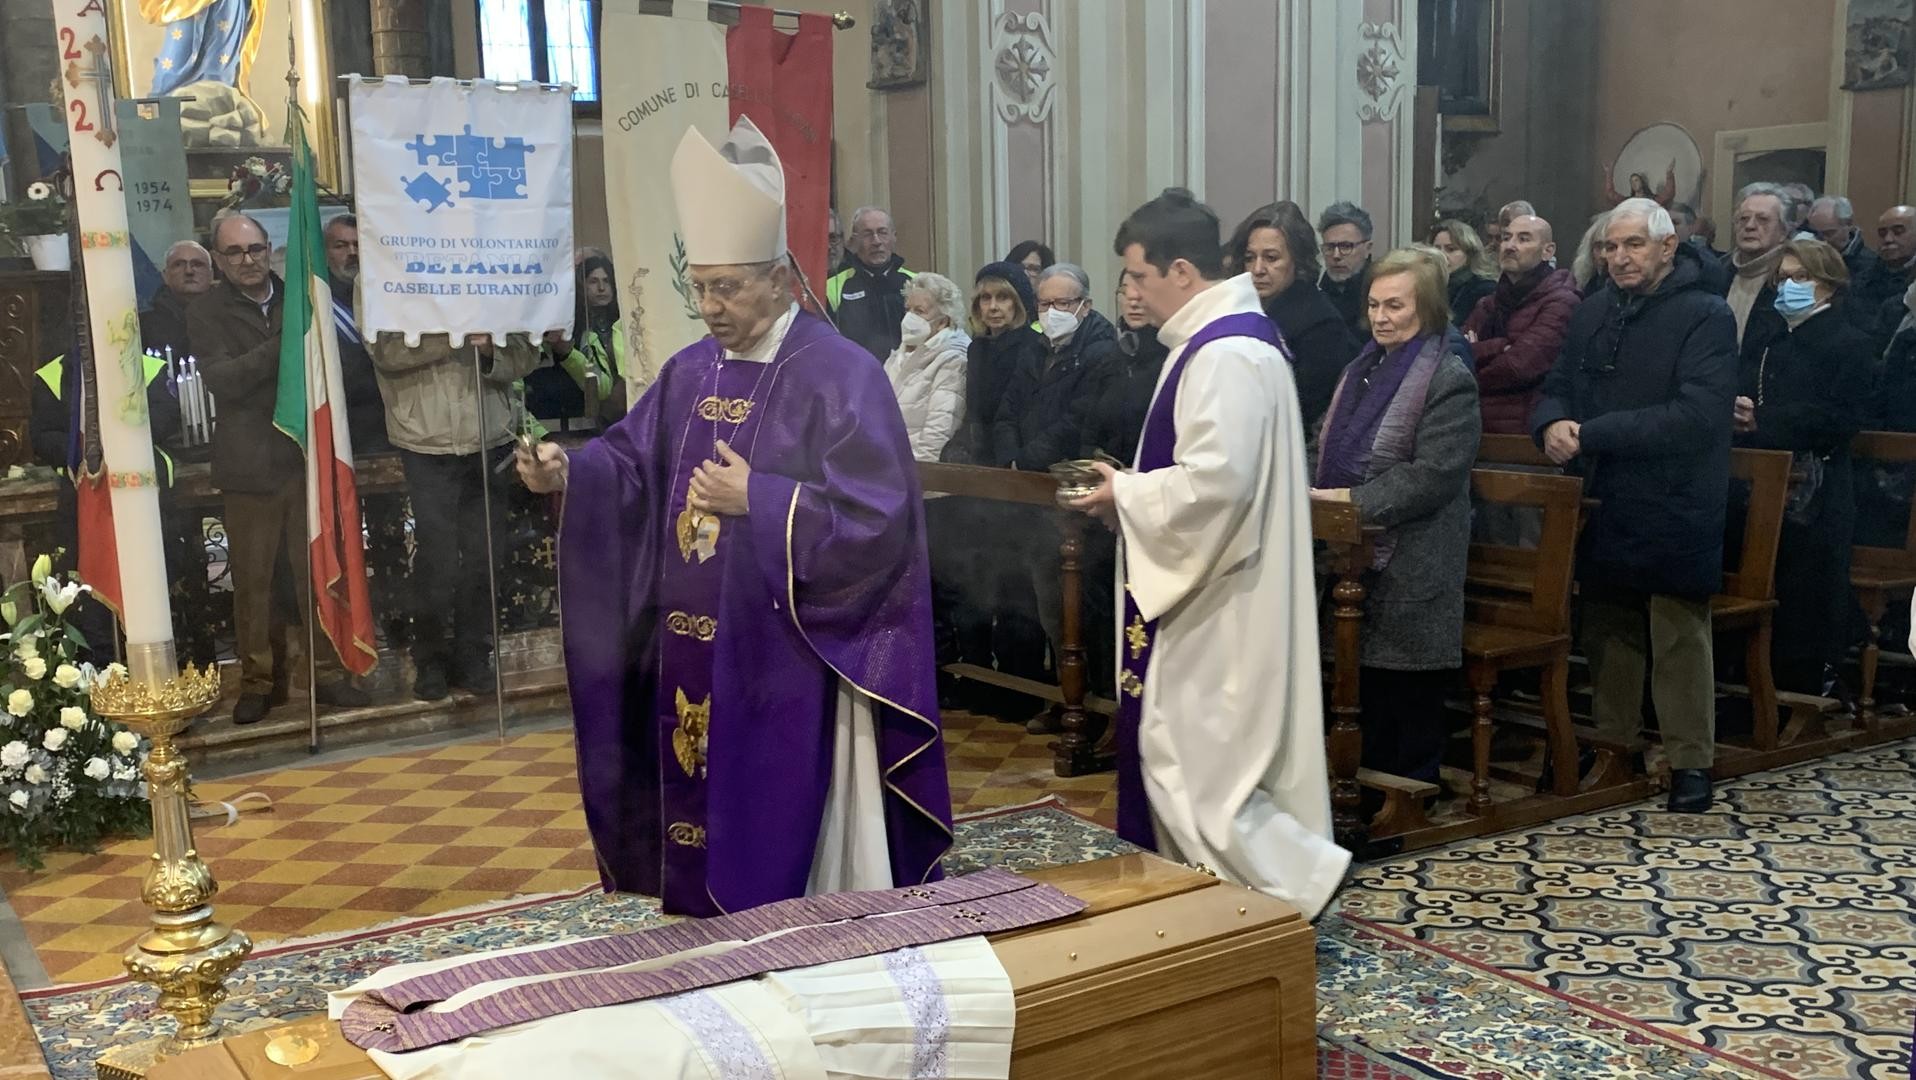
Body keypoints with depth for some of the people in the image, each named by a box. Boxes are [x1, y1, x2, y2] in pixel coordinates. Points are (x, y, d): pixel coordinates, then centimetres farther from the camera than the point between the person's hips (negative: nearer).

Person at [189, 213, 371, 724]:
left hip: (306, 456, 2)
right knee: (252, 581, 4)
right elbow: (221, 380, -13)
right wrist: (282, 344, -22)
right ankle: (258, 681, 14)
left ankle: (327, 672, 14)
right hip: (249, 465, -2)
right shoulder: (206, 311, 0)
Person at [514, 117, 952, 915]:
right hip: (693, 651, 7)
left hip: (787, 659, -7)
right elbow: (633, 462, 14)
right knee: (703, 821, 14)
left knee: (779, 844, 1)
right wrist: (568, 471, -7)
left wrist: (758, 501, -20)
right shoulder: (690, 371, 9)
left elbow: (876, 516, -18)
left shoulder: (841, 375, -12)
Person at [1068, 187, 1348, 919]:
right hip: (1213, 587, 11)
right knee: (1199, 750, 16)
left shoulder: (1224, 354, -21)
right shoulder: (1227, 337, 13)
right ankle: (1249, 879, 25)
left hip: (1213, 597, -11)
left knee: (1190, 756, -4)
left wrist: (1127, 495, -15)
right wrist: (1133, 487, 9)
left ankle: (1295, 879, 4)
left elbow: (1215, 479, -29)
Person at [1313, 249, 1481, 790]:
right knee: (1358, 693, 13)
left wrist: (1354, 500, -21)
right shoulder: (1362, 370, 16)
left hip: (1411, 573, -8)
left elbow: (1432, 476, -19)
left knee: (1407, 701, 2)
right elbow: (1329, 450, 24)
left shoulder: (1450, 382, -10)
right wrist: (1312, 490, 4)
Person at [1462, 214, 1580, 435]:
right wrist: (1497, 347, -13)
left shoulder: (1561, 303, -6)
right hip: (1476, 428, 6)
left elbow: (1519, 366, -17)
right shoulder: (1487, 306, 18)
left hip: (1523, 431, -6)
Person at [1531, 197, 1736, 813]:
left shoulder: (1706, 317, -9)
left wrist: (1592, 434, -21)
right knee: (1608, 631, 13)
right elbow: (1557, 386, 13)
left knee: (1680, 637, 1)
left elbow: (1697, 416, -21)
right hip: (1601, 509, 6)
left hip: (1674, 514, -6)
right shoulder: (1595, 313, 11)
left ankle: (1691, 762, 11)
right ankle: (1614, 746, 24)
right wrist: (1552, 423, -12)